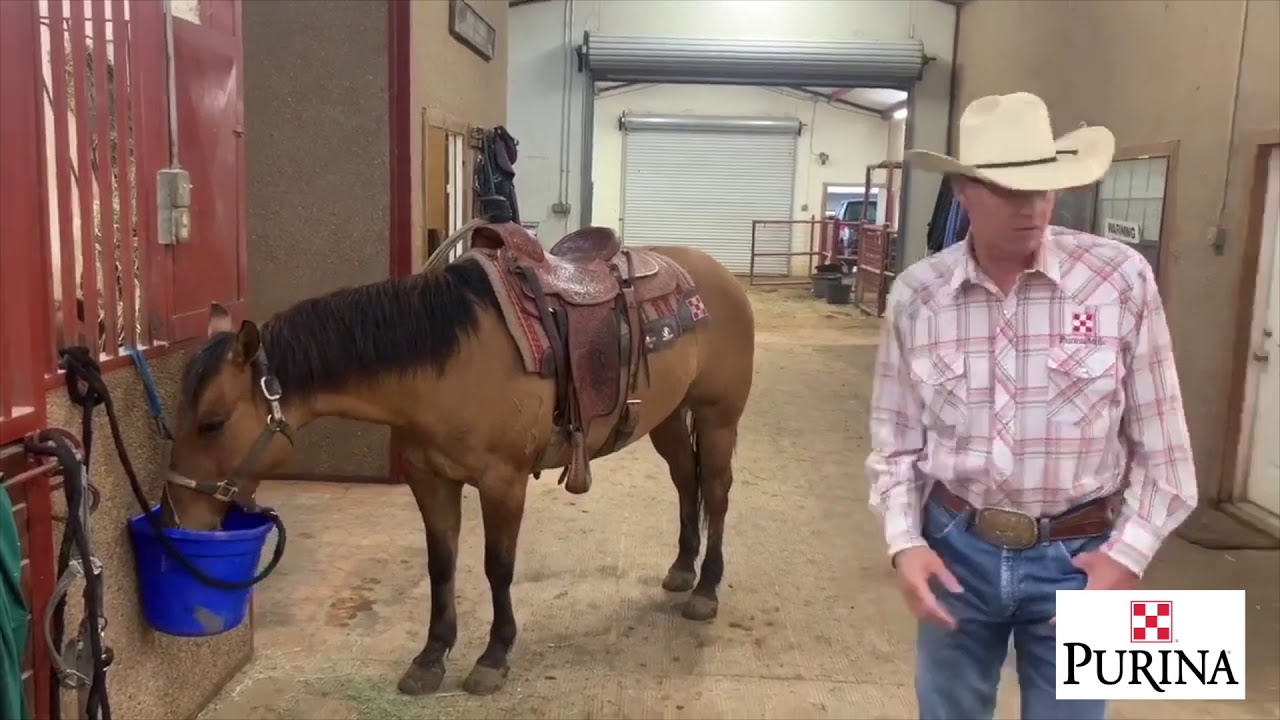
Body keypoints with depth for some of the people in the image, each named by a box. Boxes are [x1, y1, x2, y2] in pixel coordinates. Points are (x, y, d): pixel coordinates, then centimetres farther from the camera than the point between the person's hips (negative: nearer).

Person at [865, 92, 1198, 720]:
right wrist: (904, 541, -9)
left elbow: (1160, 440, -5)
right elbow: (895, 439, 1)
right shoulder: (915, 295, -8)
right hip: (956, 546, 2)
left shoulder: (1121, 278, -12)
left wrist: (1128, 553, -9)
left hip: (1077, 555, -1)